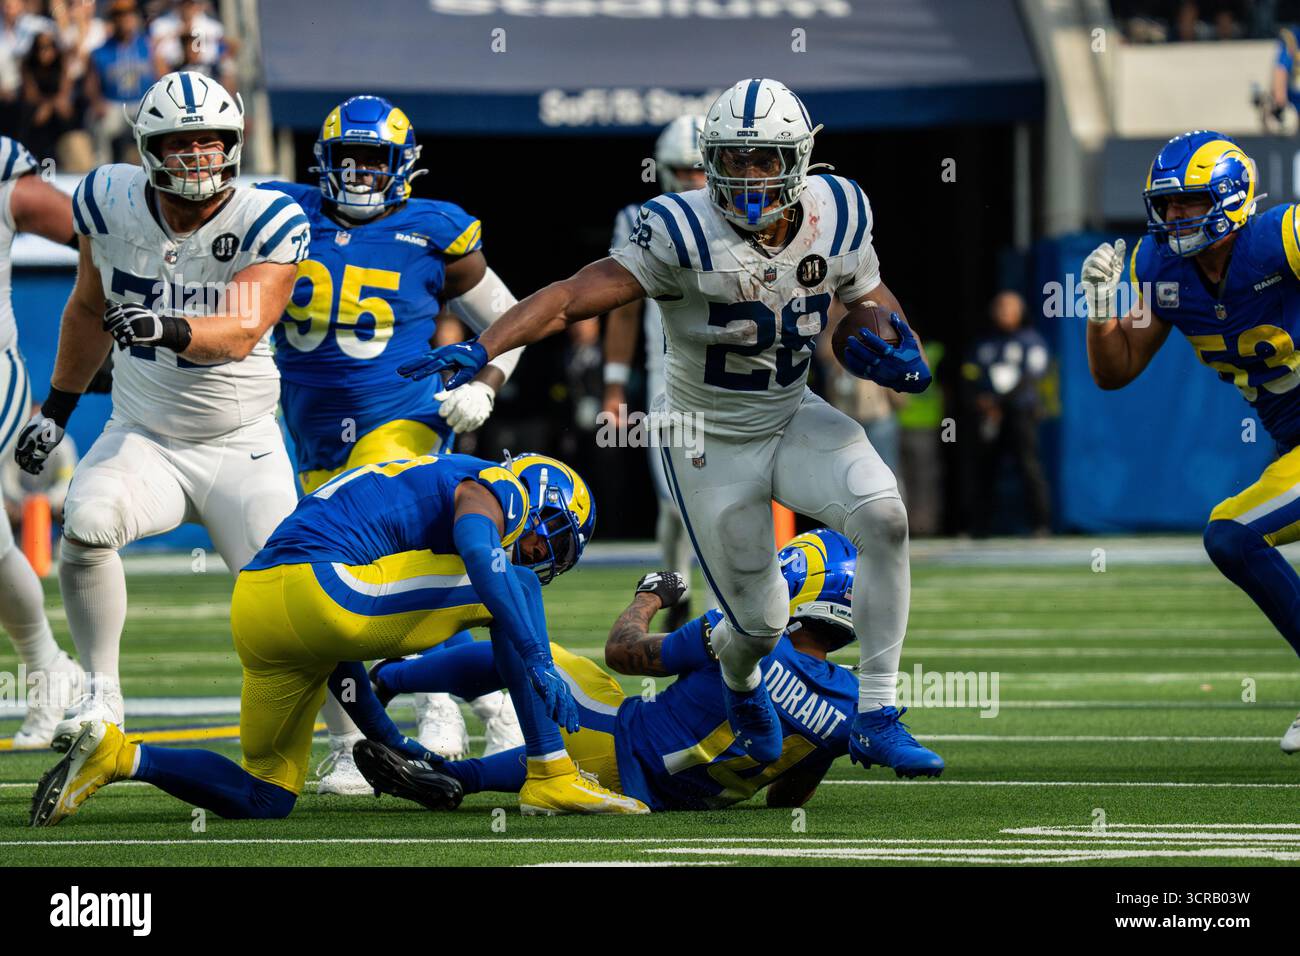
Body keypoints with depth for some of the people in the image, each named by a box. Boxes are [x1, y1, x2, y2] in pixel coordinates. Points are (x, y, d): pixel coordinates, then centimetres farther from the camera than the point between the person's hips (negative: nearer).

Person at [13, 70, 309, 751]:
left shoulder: (267, 223, -15)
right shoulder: (112, 205, -5)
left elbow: (242, 332, -29)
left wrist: (170, 329, -48)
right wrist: (56, 409, 19)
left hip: (241, 446, -2)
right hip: (143, 438, 2)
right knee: (86, 524, -29)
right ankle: (101, 696, -13)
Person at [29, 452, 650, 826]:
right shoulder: (488, 491, 9)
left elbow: (333, 654, 33)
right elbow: (480, 555, -18)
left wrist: (392, 746, 35)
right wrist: (537, 662, -22)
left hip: (256, 616, 9)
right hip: (316, 586, -9)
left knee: (266, 800, 18)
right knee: (511, 594, -1)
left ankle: (112, 755, 5)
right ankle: (550, 779, -1)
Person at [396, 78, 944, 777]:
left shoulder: (835, 215, -9)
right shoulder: (686, 234, -24)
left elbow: (871, 302, 8)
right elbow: (576, 297, -29)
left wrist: (900, 357, -15)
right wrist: (482, 350, -43)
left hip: (794, 419, 3)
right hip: (711, 447, -3)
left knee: (882, 514, -25)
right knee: (760, 624, 3)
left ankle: (877, 719, -15)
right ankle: (736, 677, 46)